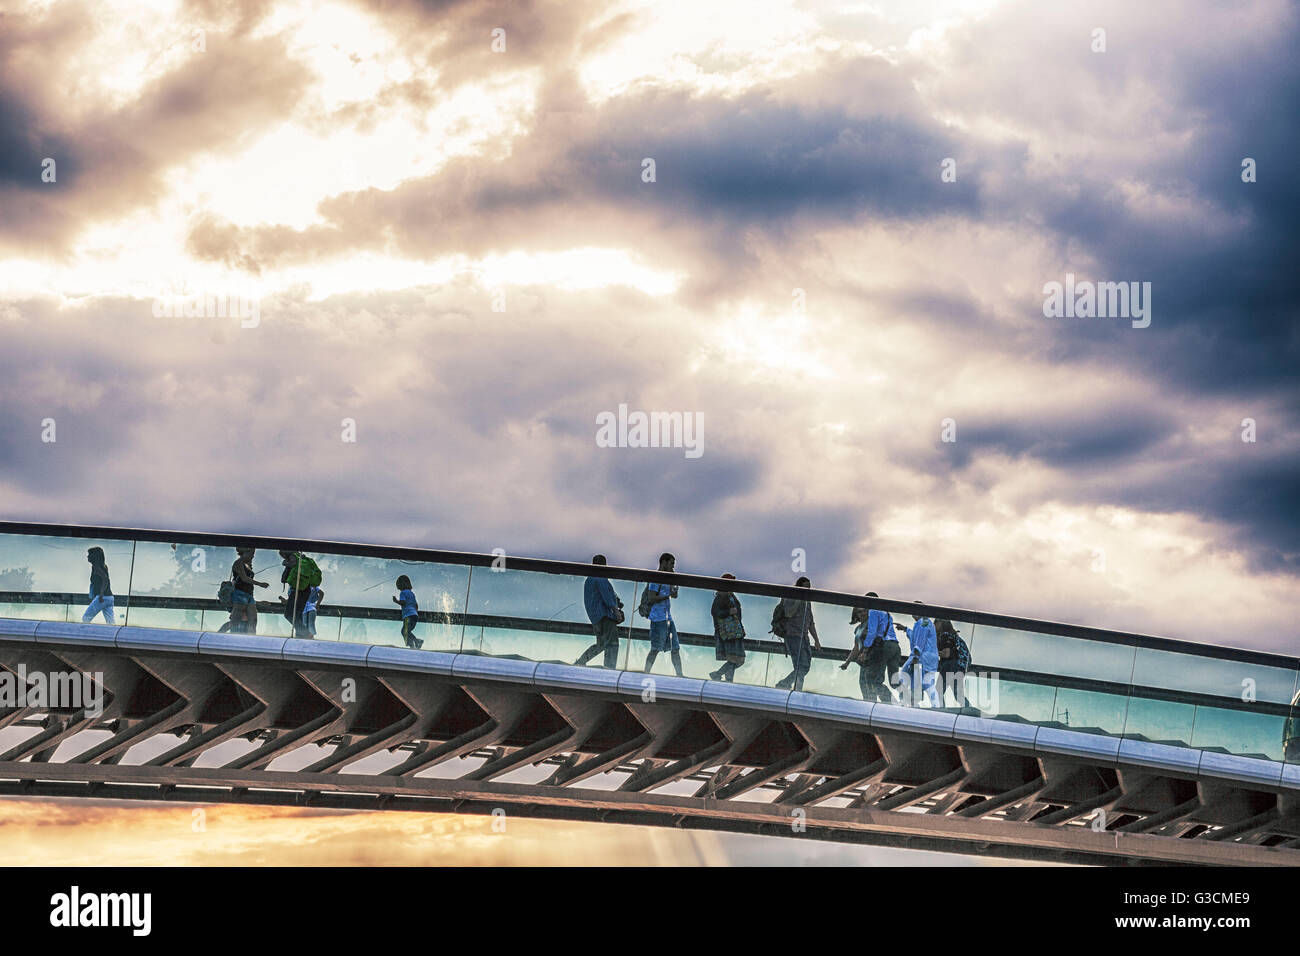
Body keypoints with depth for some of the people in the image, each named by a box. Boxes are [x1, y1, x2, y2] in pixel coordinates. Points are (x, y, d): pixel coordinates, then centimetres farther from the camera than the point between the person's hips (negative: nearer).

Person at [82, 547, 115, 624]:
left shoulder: (96, 567, -8)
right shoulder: (103, 566, 17)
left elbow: (105, 578, -22)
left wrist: (101, 594, -28)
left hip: (102, 598, -9)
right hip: (109, 597, 9)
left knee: (85, 618, 1)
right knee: (111, 622, 2)